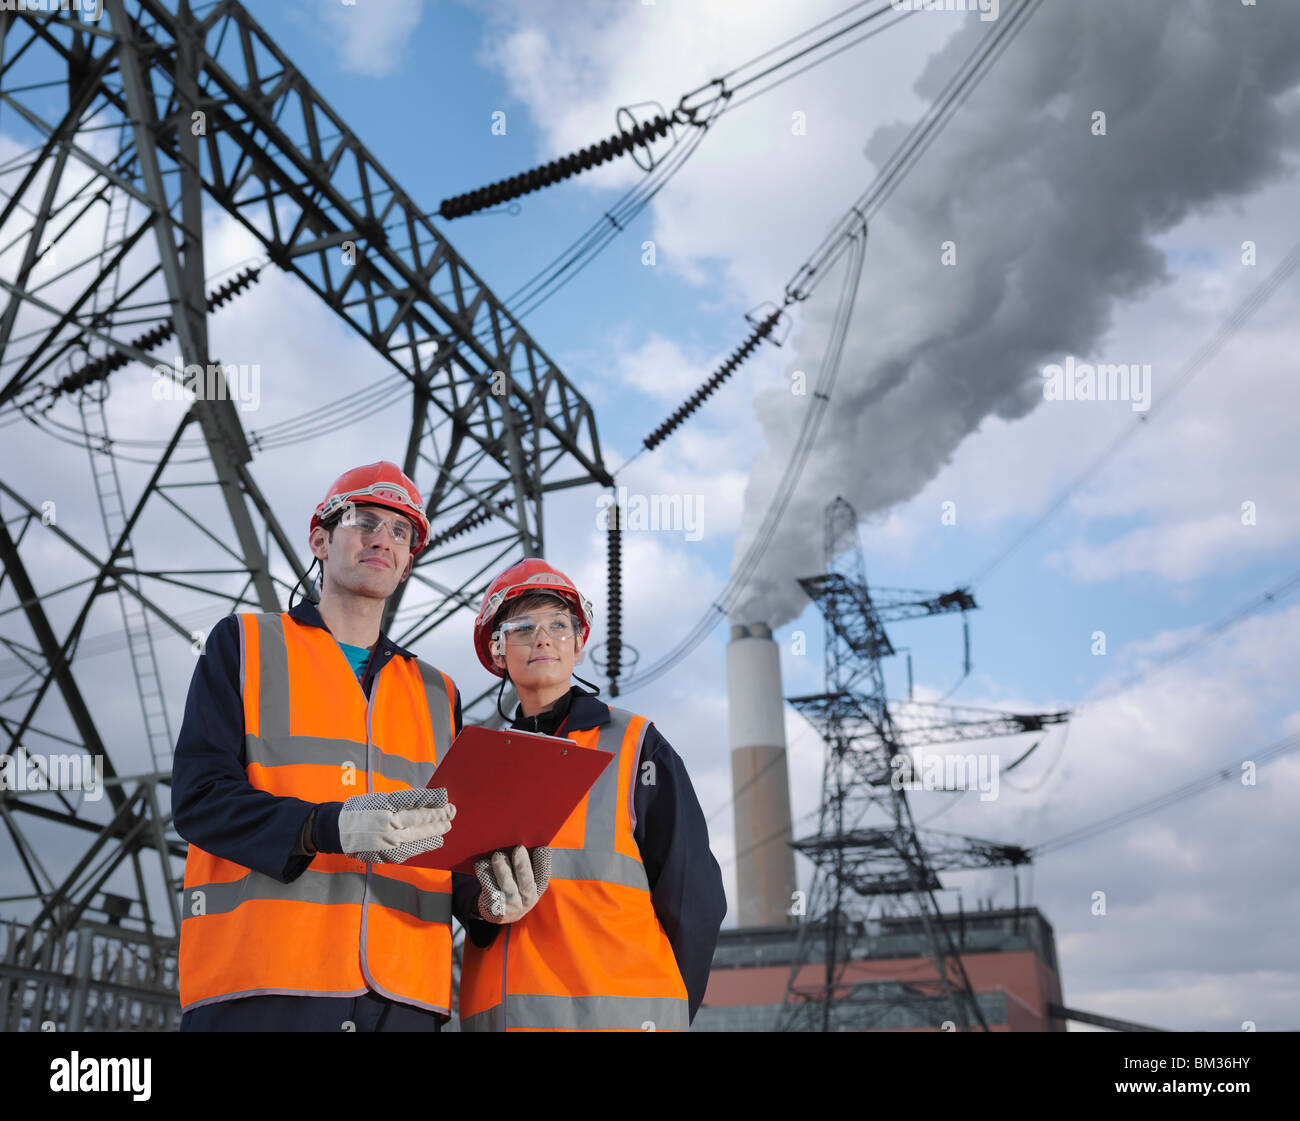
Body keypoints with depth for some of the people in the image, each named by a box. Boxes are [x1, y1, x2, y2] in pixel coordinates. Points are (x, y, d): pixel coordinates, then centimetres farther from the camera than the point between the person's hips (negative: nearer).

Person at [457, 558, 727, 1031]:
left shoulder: (634, 745, 4)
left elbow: (692, 896, 2)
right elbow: (462, 892, 13)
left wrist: (663, 1013, 3)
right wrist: (490, 902, -9)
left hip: (618, 1012, -3)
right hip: (498, 1013, 4)